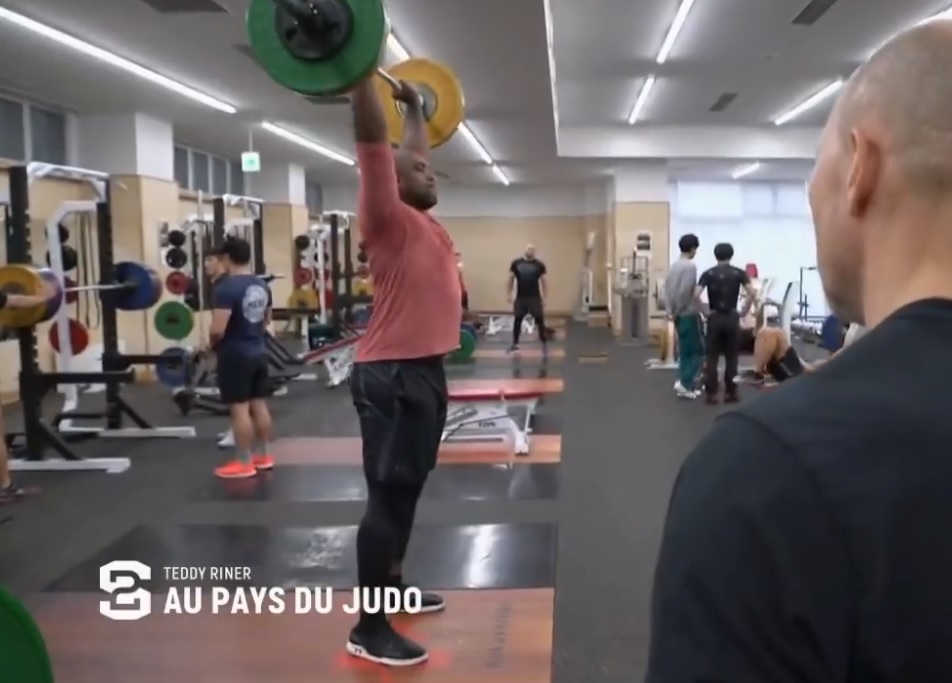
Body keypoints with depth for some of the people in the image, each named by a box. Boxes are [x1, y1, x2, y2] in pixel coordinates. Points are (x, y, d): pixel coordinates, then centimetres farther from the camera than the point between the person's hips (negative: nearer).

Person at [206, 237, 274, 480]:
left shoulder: (226, 287, -19)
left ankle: (244, 463, 3)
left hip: (235, 354, -8)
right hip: (258, 351, 8)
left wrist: (211, 343, -5)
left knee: (239, 408, -2)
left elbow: (218, 328, -24)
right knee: (259, 404, 14)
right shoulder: (262, 285, 8)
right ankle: (264, 456, 23)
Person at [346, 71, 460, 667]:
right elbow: (373, 142, -19)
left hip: (426, 369, 10)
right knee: (388, 495, -5)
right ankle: (369, 628, 3)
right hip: (393, 376, -10)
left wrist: (416, 108, 37)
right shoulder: (389, 217, -10)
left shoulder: (423, 219, 15)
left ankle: (391, 586, 34)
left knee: (408, 489, 18)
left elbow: (415, 152, 31)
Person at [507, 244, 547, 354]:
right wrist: (509, 294, 1)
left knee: (539, 320, -3)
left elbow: (543, 281, 4)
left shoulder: (539, 265, 0)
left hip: (535, 297, -1)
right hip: (520, 297, 1)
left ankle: (544, 345, 4)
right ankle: (515, 344, 20)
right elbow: (511, 279, 6)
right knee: (517, 320, 9)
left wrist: (544, 297, 1)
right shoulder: (516, 263, 1)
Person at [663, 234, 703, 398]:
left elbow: (667, 289, 10)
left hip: (678, 314, 8)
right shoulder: (690, 266, -15)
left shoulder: (673, 266, 11)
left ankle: (685, 384, 15)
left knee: (684, 351, 13)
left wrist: (671, 310, 9)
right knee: (697, 350, -1)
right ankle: (685, 383, -7)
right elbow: (687, 291, -20)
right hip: (689, 314, -8)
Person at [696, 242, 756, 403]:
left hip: (714, 318, 0)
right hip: (731, 318, 0)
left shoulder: (708, 273, 1)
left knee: (711, 357, 5)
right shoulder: (739, 273, 1)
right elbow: (752, 294, -11)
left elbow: (696, 295, -12)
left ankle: (711, 393, 3)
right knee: (731, 357, 8)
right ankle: (730, 392, 10)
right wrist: (744, 312, -1)